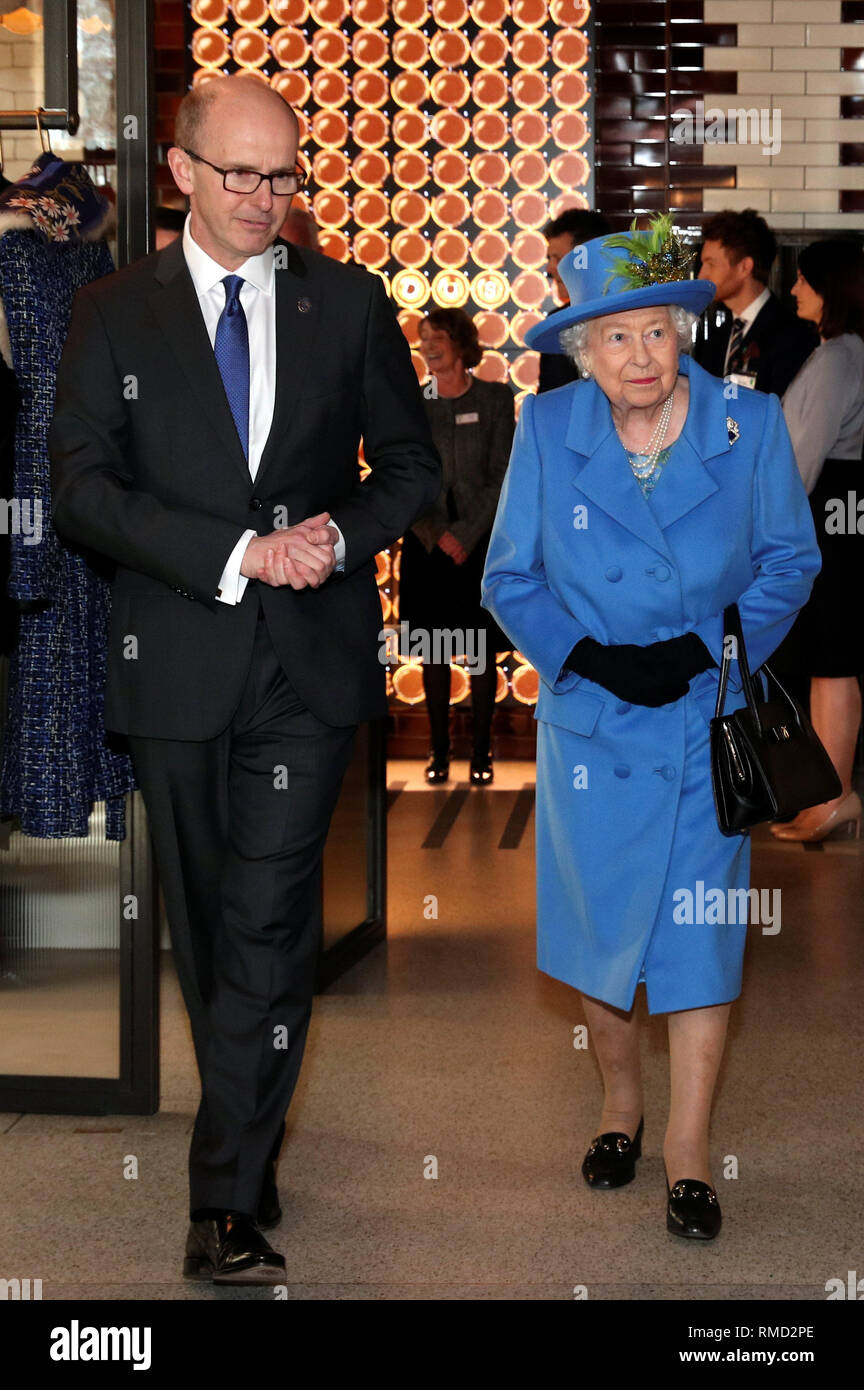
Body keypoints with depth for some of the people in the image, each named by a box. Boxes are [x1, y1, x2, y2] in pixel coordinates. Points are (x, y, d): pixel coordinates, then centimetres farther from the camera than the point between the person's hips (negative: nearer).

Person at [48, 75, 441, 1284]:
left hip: (312, 658, -1)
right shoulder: (115, 314, 3)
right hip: (179, 662, 1)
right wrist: (238, 554, -16)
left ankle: (227, 1203, -6)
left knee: (267, 921, -10)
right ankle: (251, 1147, 30)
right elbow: (83, 489, -6)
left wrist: (340, 535, -10)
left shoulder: (350, 304, 6)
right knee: (208, 925, 11)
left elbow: (411, 462, 12)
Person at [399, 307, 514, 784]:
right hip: (427, 544, 2)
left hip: (481, 541, -2)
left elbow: (502, 477, -4)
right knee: (434, 651, 3)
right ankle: (439, 751, 11)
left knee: (481, 652, 1)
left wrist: (466, 534, -11)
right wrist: (437, 535, -8)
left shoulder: (495, 398, 0)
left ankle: (481, 751, 7)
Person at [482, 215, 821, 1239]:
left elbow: (789, 560, 1)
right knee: (601, 924, 10)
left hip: (711, 717, -1)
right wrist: (588, 656, -13)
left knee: (700, 928, -1)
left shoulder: (748, 424, -8)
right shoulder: (547, 430, -5)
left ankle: (688, 1151, 10)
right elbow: (510, 578, 2)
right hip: (591, 722, 1)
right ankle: (619, 1103, 34)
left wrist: (709, 648, -14)